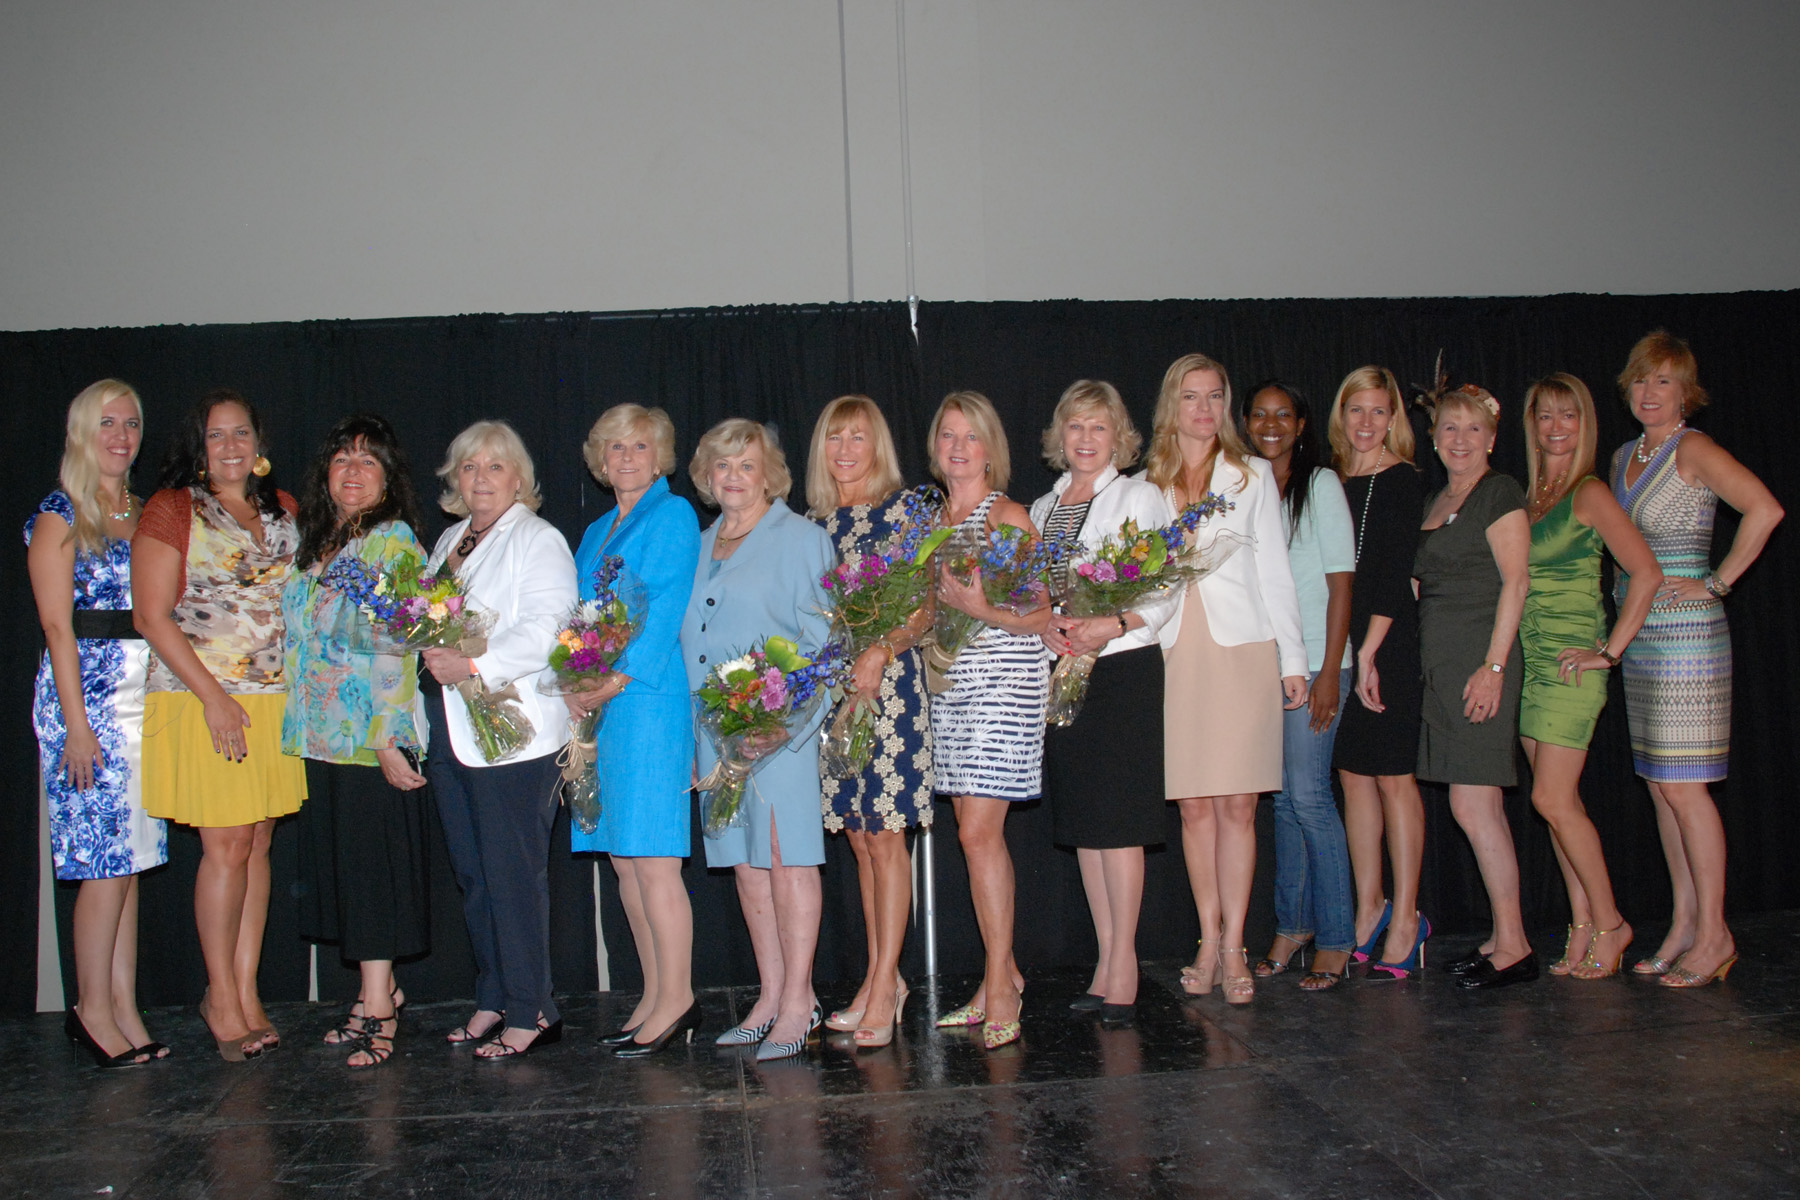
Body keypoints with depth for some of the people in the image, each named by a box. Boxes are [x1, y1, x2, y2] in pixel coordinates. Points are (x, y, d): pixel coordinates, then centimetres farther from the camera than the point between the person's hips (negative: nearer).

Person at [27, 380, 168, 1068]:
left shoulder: (142, 516, 16)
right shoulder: (58, 518, -2)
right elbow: (57, 627, -7)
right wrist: (77, 724, -13)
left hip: (146, 695, 6)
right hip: (87, 695, -6)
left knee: (131, 857, 7)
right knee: (104, 858, -6)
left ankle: (124, 1010, 12)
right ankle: (94, 1009, 7)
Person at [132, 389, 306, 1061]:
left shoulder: (284, 512, 13)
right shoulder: (172, 510, -2)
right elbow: (152, 617, -7)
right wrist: (214, 697, -14)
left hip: (274, 700, 5)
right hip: (200, 698, -5)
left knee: (258, 846, 7)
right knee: (227, 847, -4)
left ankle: (246, 994, 15)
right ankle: (222, 999, 9)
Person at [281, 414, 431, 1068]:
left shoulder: (393, 542, -8)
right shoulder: (317, 545, 15)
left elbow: (396, 651, -14)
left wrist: (388, 741, -19)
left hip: (374, 737, -8)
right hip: (323, 738, 8)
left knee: (373, 863, -4)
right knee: (340, 861, 11)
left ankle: (377, 1007, 3)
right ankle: (377, 992, 20)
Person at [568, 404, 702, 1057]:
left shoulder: (673, 514, -2)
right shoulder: (597, 532, 22)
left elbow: (665, 610, -11)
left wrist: (614, 682, -16)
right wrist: (572, 686, 0)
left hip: (648, 697, -8)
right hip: (597, 706, 8)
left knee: (652, 860, -9)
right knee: (624, 861, 8)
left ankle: (675, 996, -1)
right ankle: (654, 993, 16)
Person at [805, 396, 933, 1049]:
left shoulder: (901, 511, -1)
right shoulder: (816, 521, 15)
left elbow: (925, 607, -6)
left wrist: (880, 652, -20)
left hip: (887, 682, -5)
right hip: (831, 686, 6)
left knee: (885, 836, -5)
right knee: (859, 838, 8)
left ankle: (884, 985, 0)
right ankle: (879, 976, 16)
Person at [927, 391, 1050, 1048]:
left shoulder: (1009, 517, -5)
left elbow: (1039, 617, -10)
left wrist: (980, 608, -24)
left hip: (1006, 681, -6)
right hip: (951, 683, 6)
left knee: (979, 832, -11)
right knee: (975, 832, 8)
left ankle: (999, 984, -2)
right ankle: (1001, 972, 18)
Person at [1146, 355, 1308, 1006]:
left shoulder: (1252, 476, 10)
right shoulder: (1149, 484, 12)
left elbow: (1274, 569, 8)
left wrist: (1293, 659, 5)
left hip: (1241, 650, -1)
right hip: (1175, 654, 1)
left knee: (1237, 805, -3)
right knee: (1194, 806, 3)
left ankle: (1233, 948, 3)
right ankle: (1209, 944, 13)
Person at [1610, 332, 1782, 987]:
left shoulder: (1693, 450, -9)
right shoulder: (1624, 457, 15)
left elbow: (1765, 509, -22)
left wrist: (1717, 582, -17)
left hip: (1685, 636, -8)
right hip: (1639, 637, 8)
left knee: (1682, 785, -7)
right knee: (1660, 784, 9)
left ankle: (1713, 933, 1)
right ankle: (1685, 924, 17)